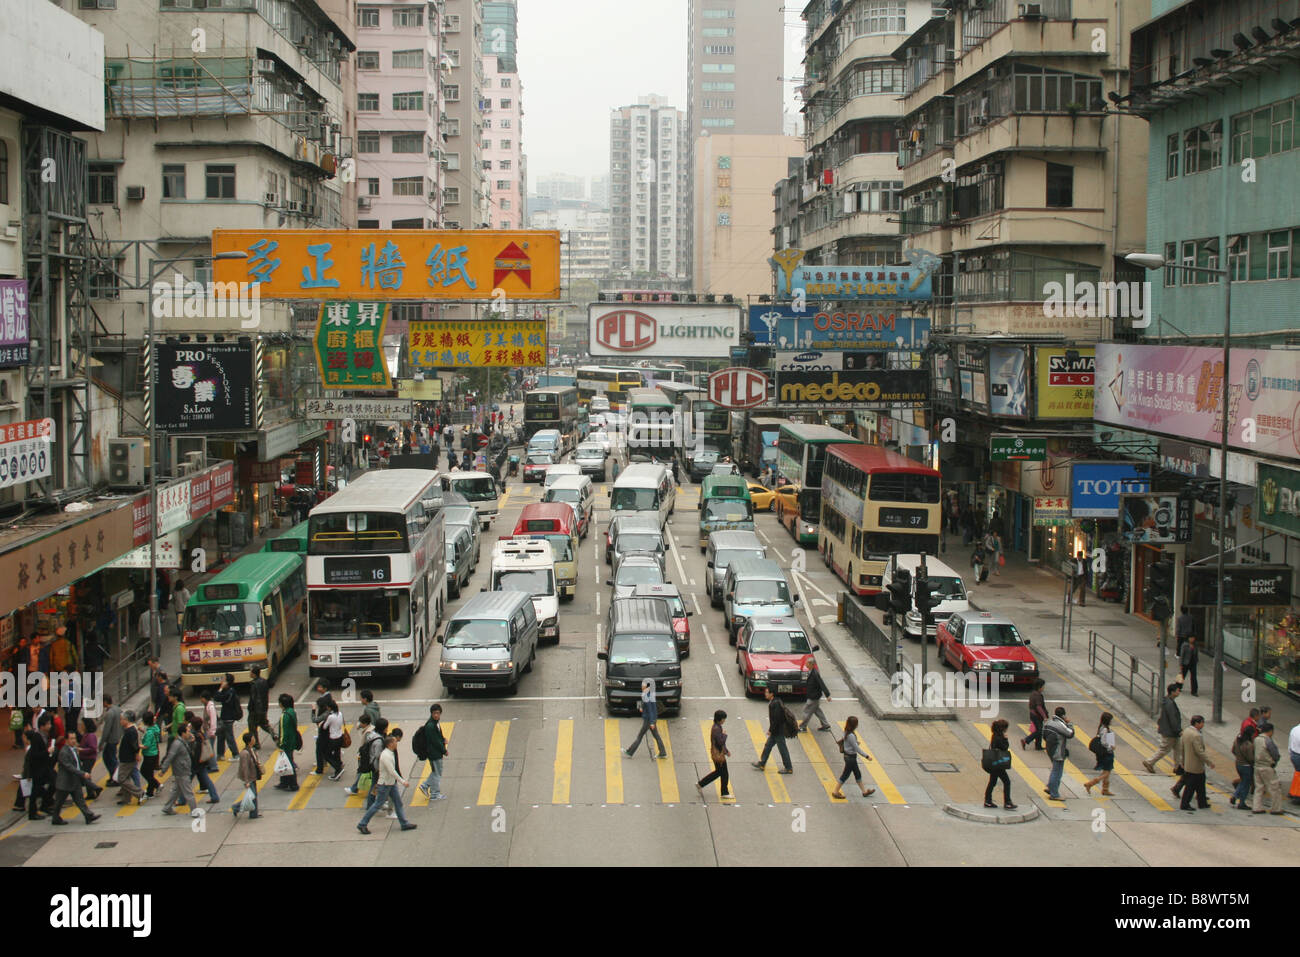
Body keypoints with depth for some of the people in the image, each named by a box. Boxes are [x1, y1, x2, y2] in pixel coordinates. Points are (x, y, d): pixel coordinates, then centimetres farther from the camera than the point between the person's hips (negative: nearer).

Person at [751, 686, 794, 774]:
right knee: (768, 746, 18)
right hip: (775, 731, 10)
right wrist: (771, 730, 18)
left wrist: (771, 730, -18)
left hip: (778, 732, -10)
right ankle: (761, 764, 29)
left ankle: (788, 768, 10)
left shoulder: (775, 704, -25)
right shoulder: (773, 702, 7)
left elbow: (776, 719, -26)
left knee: (782, 749, 1)